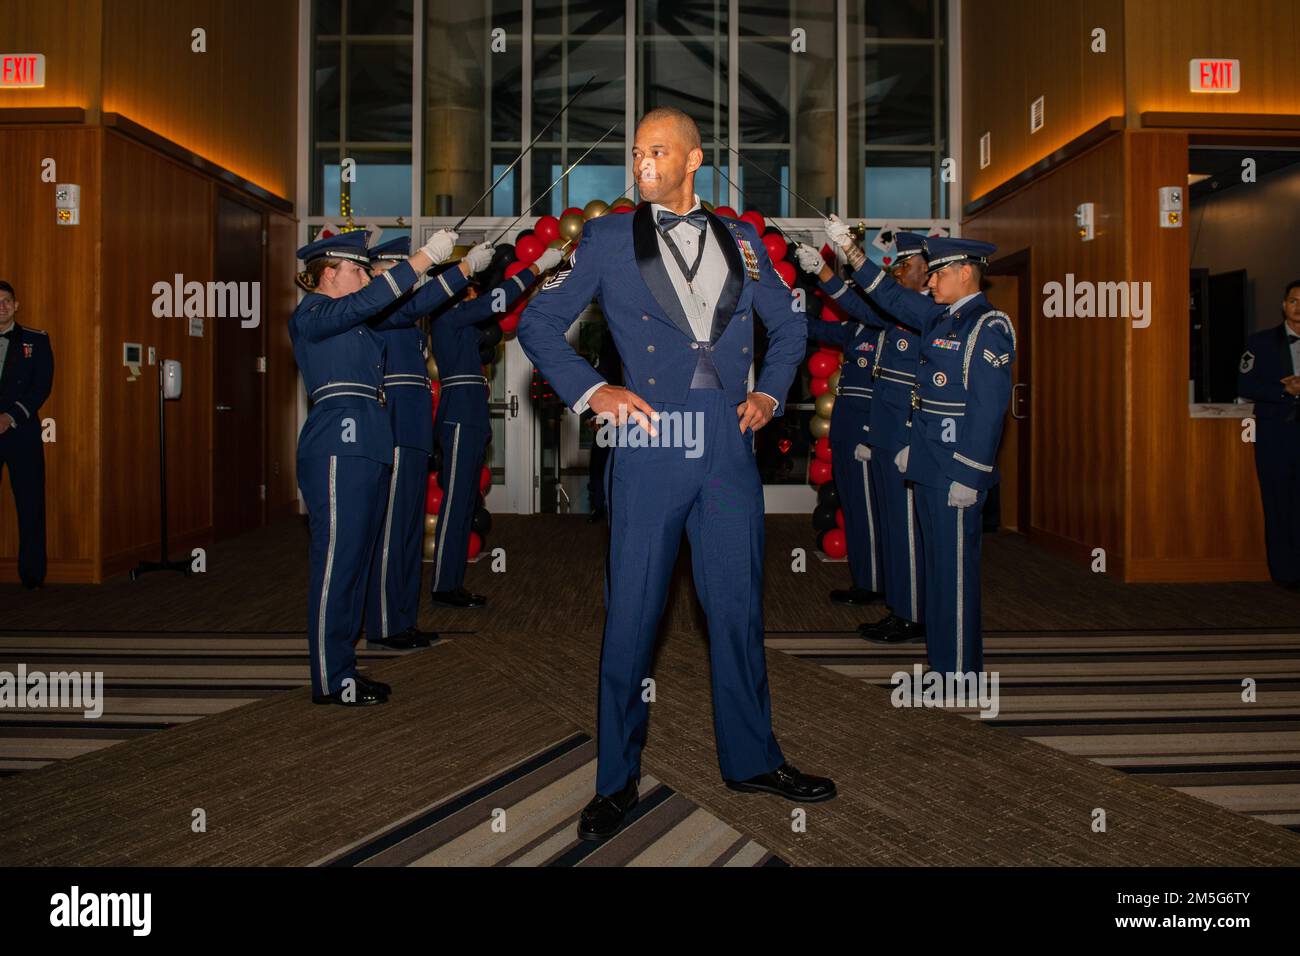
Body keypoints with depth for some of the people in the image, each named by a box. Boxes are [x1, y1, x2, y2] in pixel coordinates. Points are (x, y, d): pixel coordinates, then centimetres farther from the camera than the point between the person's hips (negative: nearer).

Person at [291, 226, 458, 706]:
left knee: (357, 559, 10)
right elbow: (370, 300, -18)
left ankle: (342, 669, 18)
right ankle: (330, 680, -1)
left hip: (366, 447, 10)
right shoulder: (310, 315, -4)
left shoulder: (353, 322, 24)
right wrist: (426, 256, -18)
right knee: (337, 561, -7)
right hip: (337, 449, -10)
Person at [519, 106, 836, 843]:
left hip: (730, 447, 2)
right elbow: (539, 323, 6)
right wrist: (590, 390, -5)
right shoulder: (608, 239, 6)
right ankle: (618, 782, 18)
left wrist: (771, 393, 10)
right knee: (632, 616, 3)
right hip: (650, 445, -2)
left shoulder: (742, 240, 12)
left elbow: (791, 323, 23)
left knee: (739, 609, 10)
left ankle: (753, 760, 28)